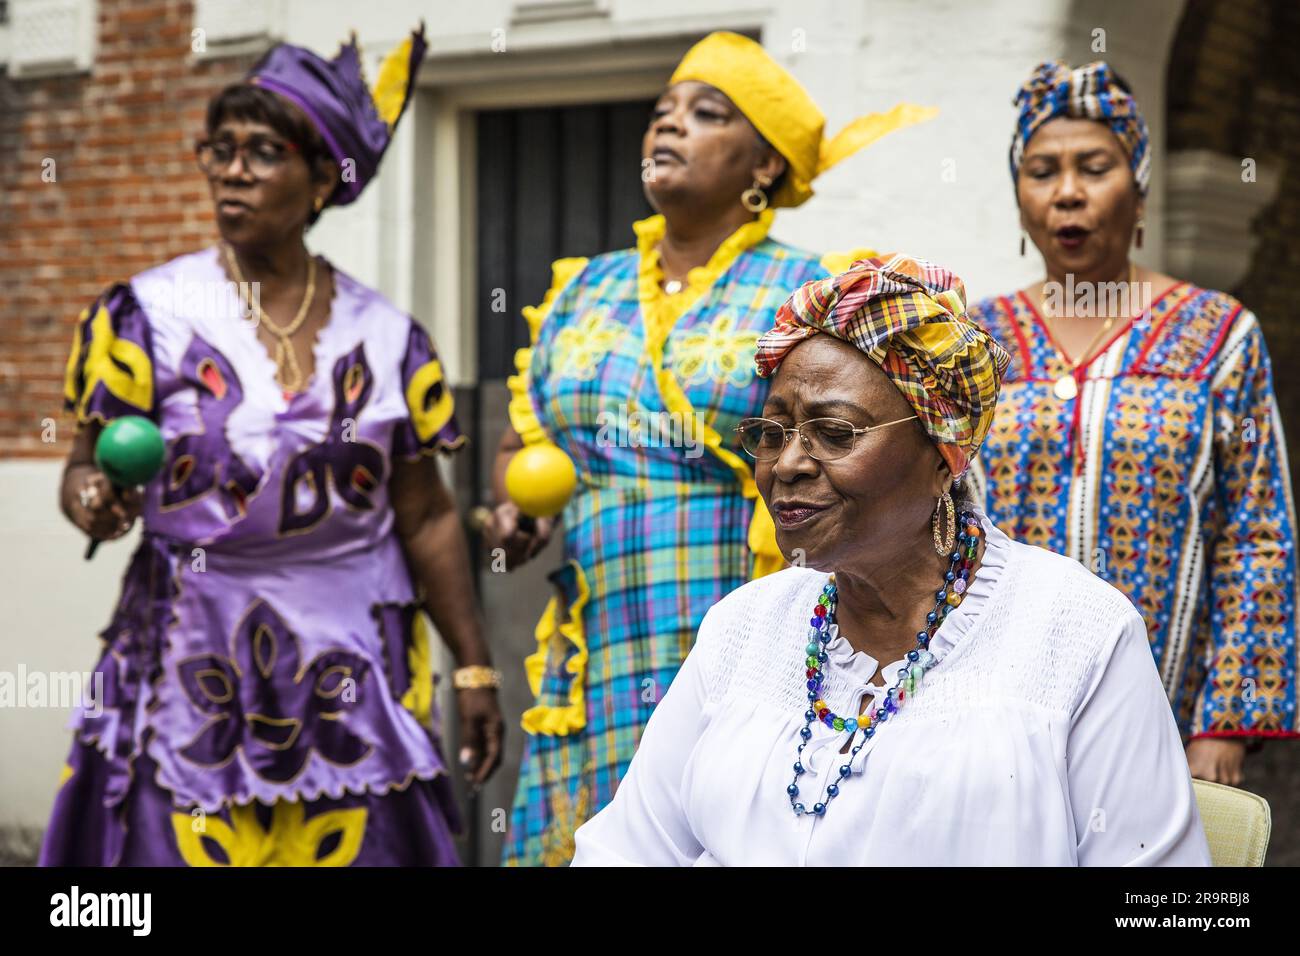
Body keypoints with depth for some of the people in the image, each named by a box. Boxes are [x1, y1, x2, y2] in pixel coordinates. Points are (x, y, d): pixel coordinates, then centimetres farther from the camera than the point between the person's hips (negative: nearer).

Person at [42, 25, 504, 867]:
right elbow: (92, 464, 2)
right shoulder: (149, 315, 1)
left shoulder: (386, 337, 6)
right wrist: (92, 498, -21)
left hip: (354, 673, 1)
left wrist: (475, 670, 8)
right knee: (185, 846, -5)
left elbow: (426, 519, 9)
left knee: (356, 847, -2)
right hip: (193, 663, -1)